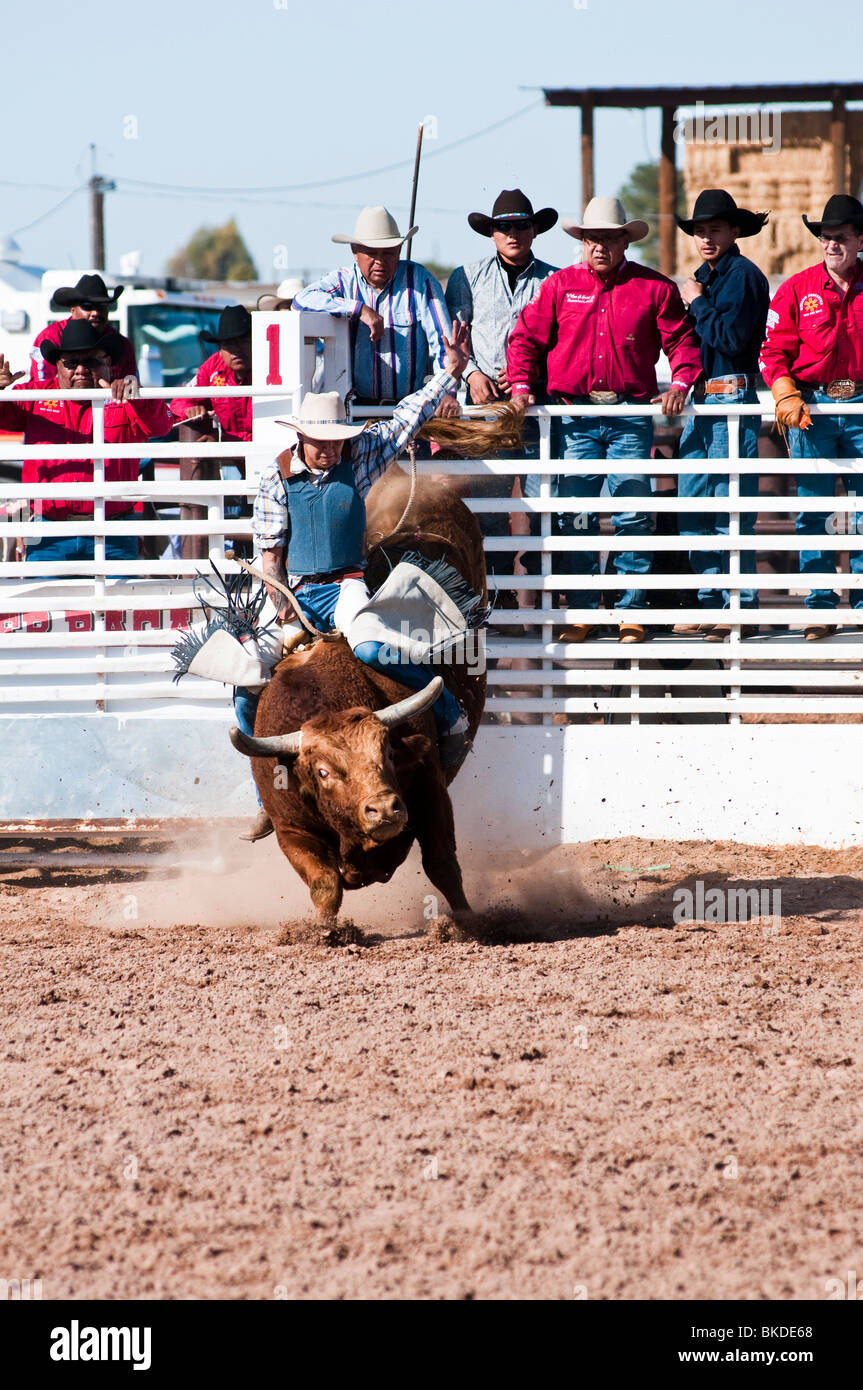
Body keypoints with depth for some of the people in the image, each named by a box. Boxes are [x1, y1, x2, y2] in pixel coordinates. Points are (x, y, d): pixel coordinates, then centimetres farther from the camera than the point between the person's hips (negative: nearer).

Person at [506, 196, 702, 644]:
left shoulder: (654, 288, 6)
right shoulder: (560, 287, 9)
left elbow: (681, 339, 6)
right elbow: (526, 338, 10)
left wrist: (680, 383, -10)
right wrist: (521, 384, -3)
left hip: (631, 416, -1)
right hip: (576, 416, 1)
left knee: (632, 516, -4)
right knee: (575, 517, 0)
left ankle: (632, 613, 1)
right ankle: (583, 611, 8)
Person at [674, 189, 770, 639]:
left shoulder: (744, 276, -7)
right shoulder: (705, 277, 19)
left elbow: (731, 339, -17)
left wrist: (697, 303, -7)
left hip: (733, 399, -9)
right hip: (701, 400, 9)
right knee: (693, 505, 7)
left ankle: (740, 608, -6)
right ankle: (710, 603, 12)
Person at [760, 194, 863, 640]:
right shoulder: (797, 289, 5)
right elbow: (774, 349, 4)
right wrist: (787, 397, -10)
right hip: (811, 406, 0)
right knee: (812, 511, -1)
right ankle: (820, 608, 4)